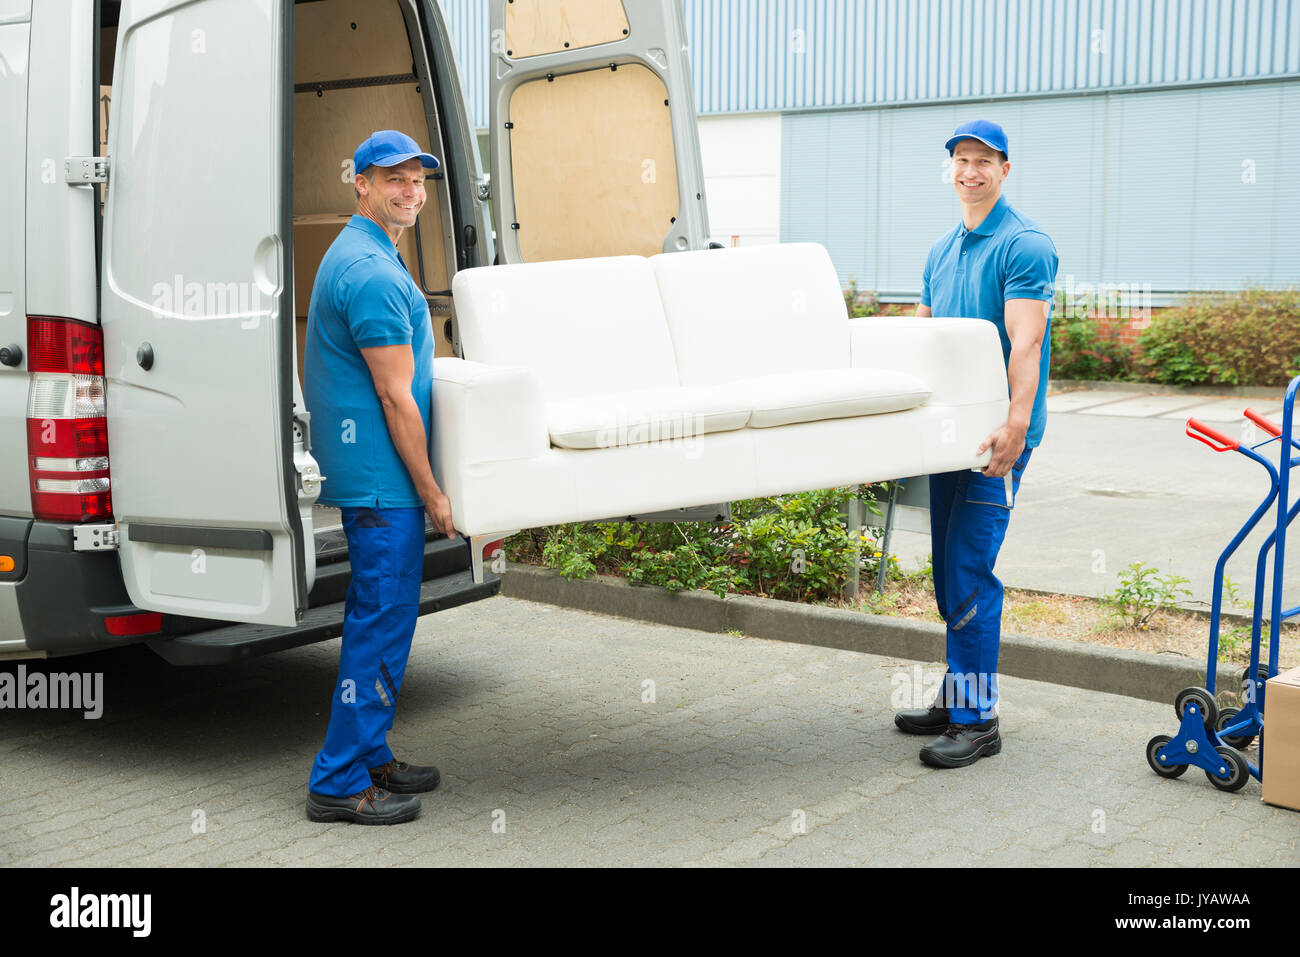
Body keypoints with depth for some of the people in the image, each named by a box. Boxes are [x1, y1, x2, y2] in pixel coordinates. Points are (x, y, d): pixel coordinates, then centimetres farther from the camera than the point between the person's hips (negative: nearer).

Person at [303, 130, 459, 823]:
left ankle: (367, 758, 26)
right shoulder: (374, 272, -17)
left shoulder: (354, 256, 18)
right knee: (384, 621, -6)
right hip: (383, 476, -11)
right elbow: (396, 397, -18)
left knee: (376, 616, 16)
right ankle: (340, 784, 1)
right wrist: (431, 492, -13)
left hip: (366, 473, 11)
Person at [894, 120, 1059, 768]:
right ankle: (958, 696, 22)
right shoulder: (942, 250, 17)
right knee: (948, 568, 11)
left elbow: (1025, 340, -19)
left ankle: (977, 719, -4)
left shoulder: (1024, 244, -9)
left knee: (970, 568, -10)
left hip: (998, 430, -8)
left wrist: (1017, 424, -29)